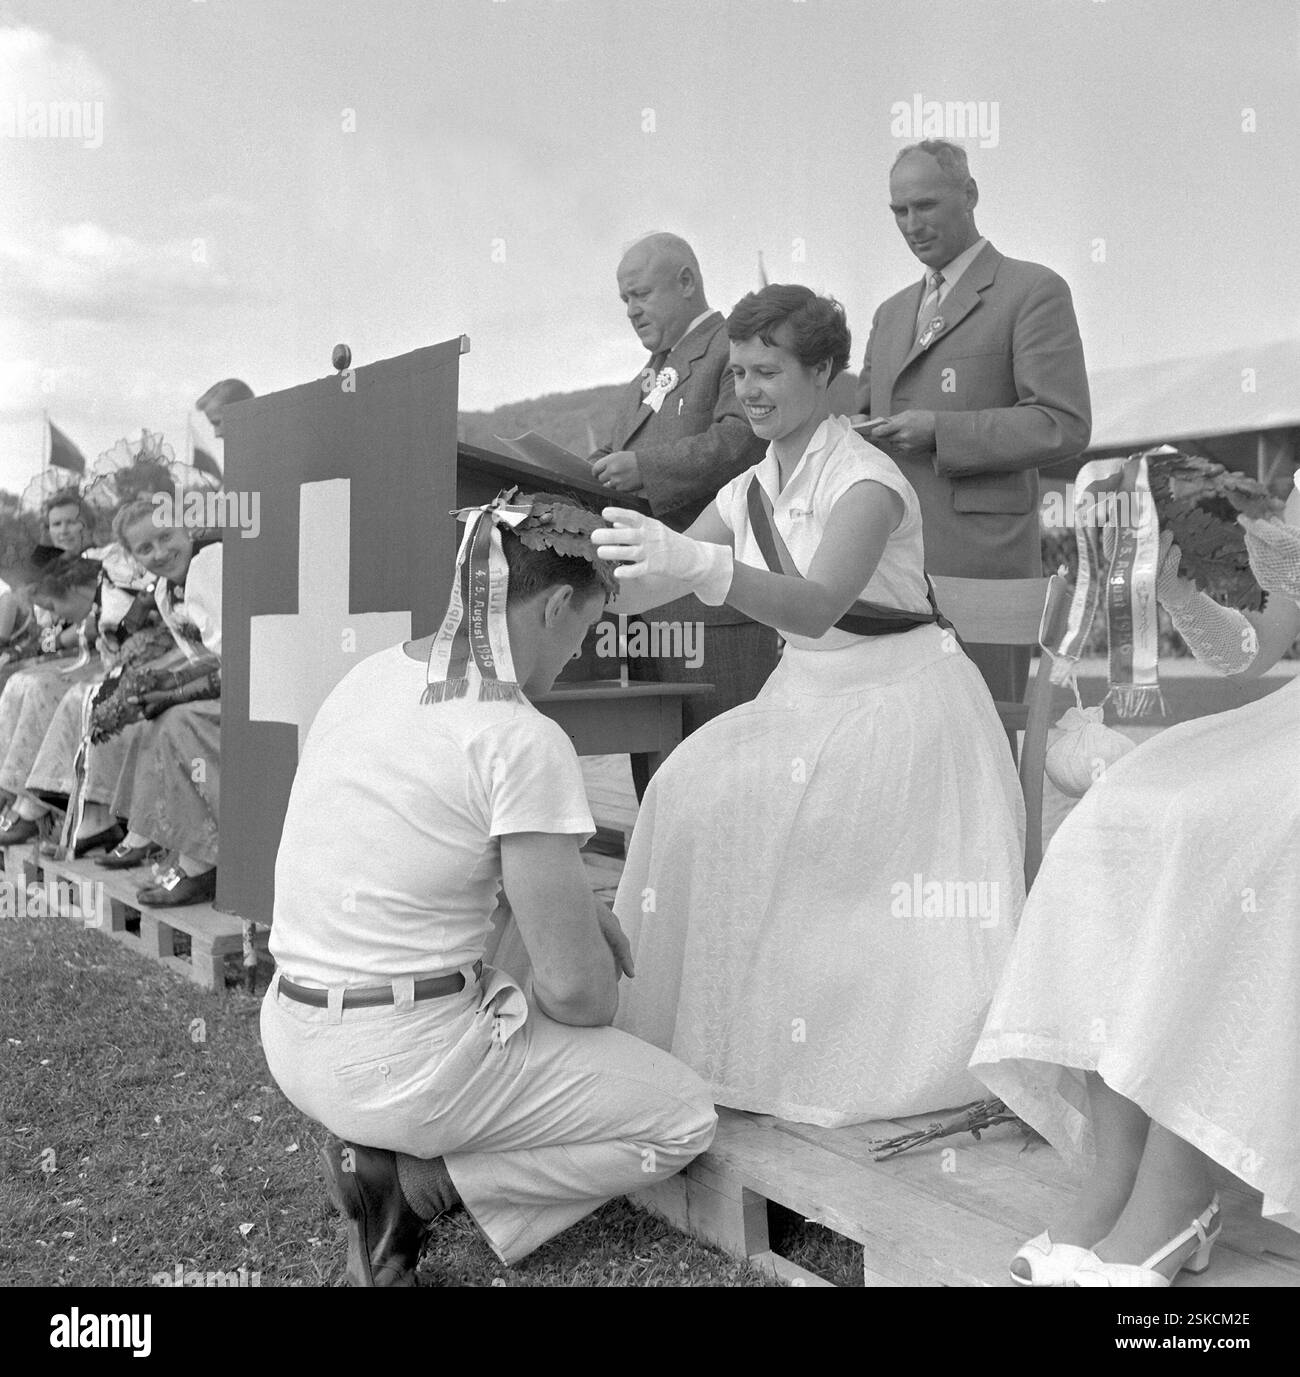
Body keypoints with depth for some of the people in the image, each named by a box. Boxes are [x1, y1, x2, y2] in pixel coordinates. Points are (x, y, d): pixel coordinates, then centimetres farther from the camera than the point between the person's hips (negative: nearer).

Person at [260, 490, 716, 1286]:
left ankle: (389, 1153, 9)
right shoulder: (526, 742, -21)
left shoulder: (373, 674, 3)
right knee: (684, 1119, 10)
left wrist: (576, 896, 16)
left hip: (294, 1042, 8)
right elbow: (578, 985, -18)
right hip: (408, 1061, -7)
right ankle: (417, 1181, -1)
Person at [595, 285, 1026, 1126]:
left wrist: (700, 565, -47)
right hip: (805, 698, 6)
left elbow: (818, 607, -32)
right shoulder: (750, 493, 8)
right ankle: (741, 1031, -5)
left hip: (898, 698, -6)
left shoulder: (867, 479, -14)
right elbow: (638, 592, 3)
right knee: (698, 792, -18)